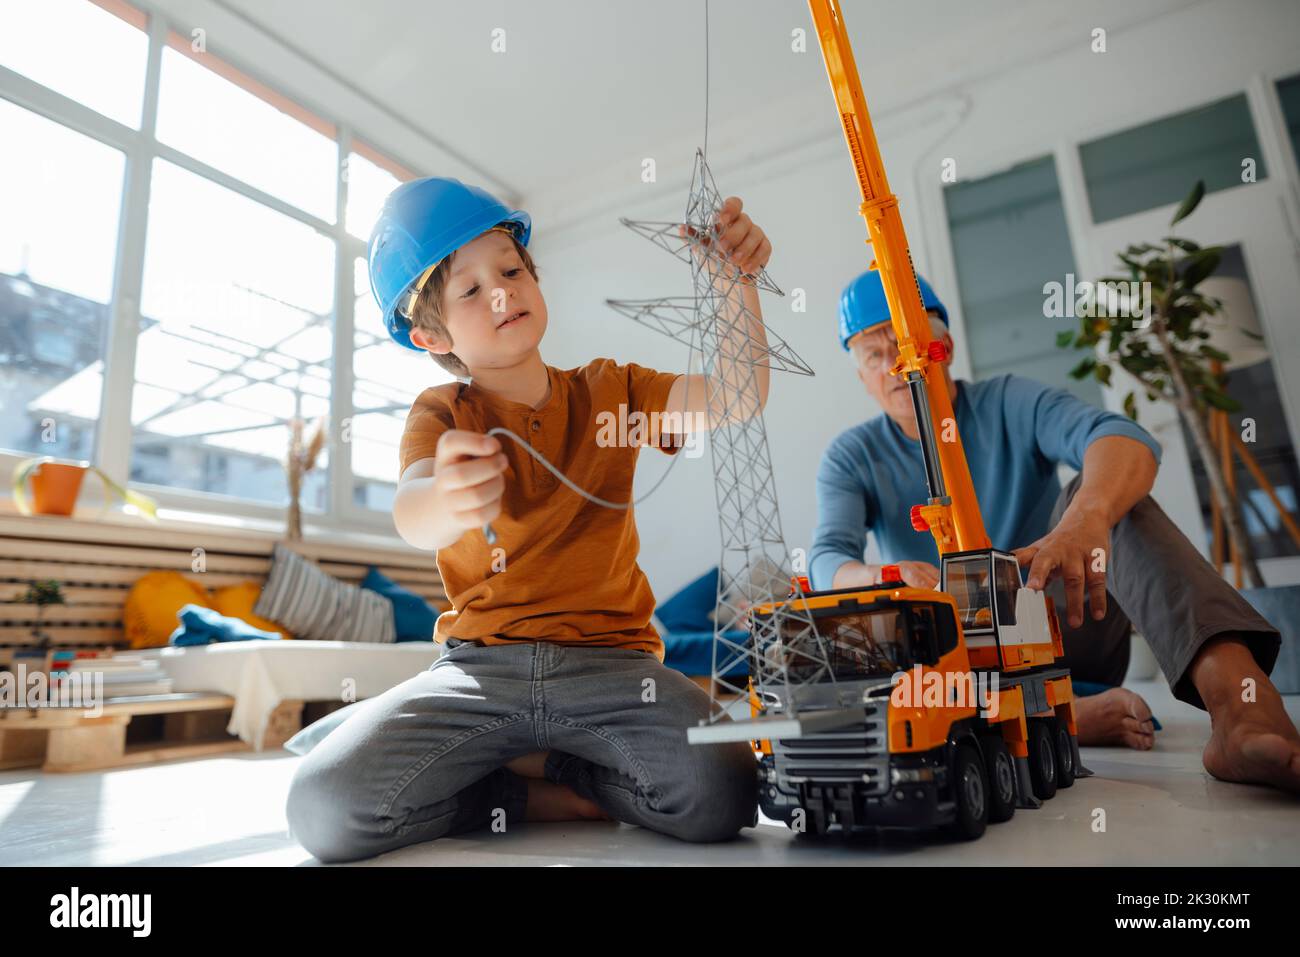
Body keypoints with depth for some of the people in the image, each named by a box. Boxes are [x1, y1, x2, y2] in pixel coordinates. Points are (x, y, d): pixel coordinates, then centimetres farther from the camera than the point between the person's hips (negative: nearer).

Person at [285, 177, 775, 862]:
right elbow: (410, 515, -18)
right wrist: (442, 504, -44)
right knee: (324, 809, -21)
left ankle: (525, 765, 2)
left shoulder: (610, 393, 10)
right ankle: (553, 797, 0)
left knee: (720, 797, -26)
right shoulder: (441, 414, 4)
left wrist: (735, 283, -20)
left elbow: (739, 398, -4)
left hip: (609, 660, 1)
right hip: (480, 667, 0)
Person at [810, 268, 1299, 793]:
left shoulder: (1011, 404, -4)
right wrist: (886, 580, -41)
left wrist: (1083, 518, -48)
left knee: (1105, 487, -24)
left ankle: (1239, 703, -44)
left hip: (1062, 634, 0)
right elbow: (828, 565, -16)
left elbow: (1124, 438, -24)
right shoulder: (851, 459, -1)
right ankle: (1070, 716, -34)